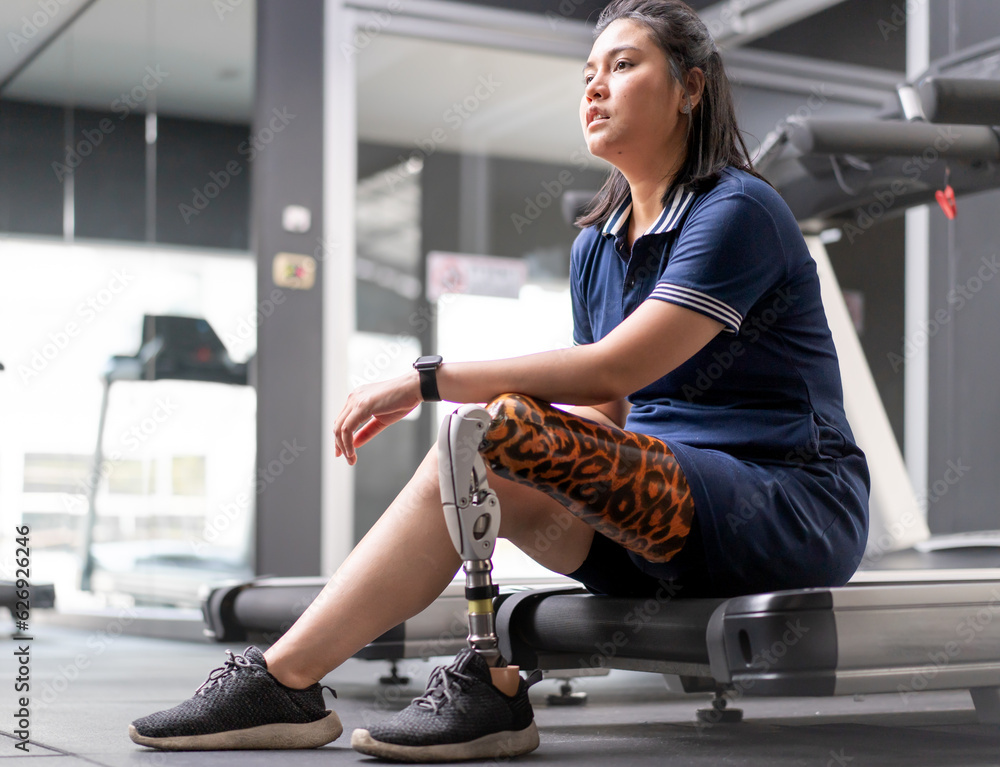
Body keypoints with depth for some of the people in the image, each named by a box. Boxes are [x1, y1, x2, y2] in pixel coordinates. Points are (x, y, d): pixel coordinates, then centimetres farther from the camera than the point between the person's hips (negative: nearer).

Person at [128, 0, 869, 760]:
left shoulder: (740, 212, -10)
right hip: (671, 513, 7)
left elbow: (616, 367, -22)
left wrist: (430, 381, -22)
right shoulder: (595, 247, 16)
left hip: (798, 513, -7)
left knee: (498, 428, -27)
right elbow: (602, 422, 10)